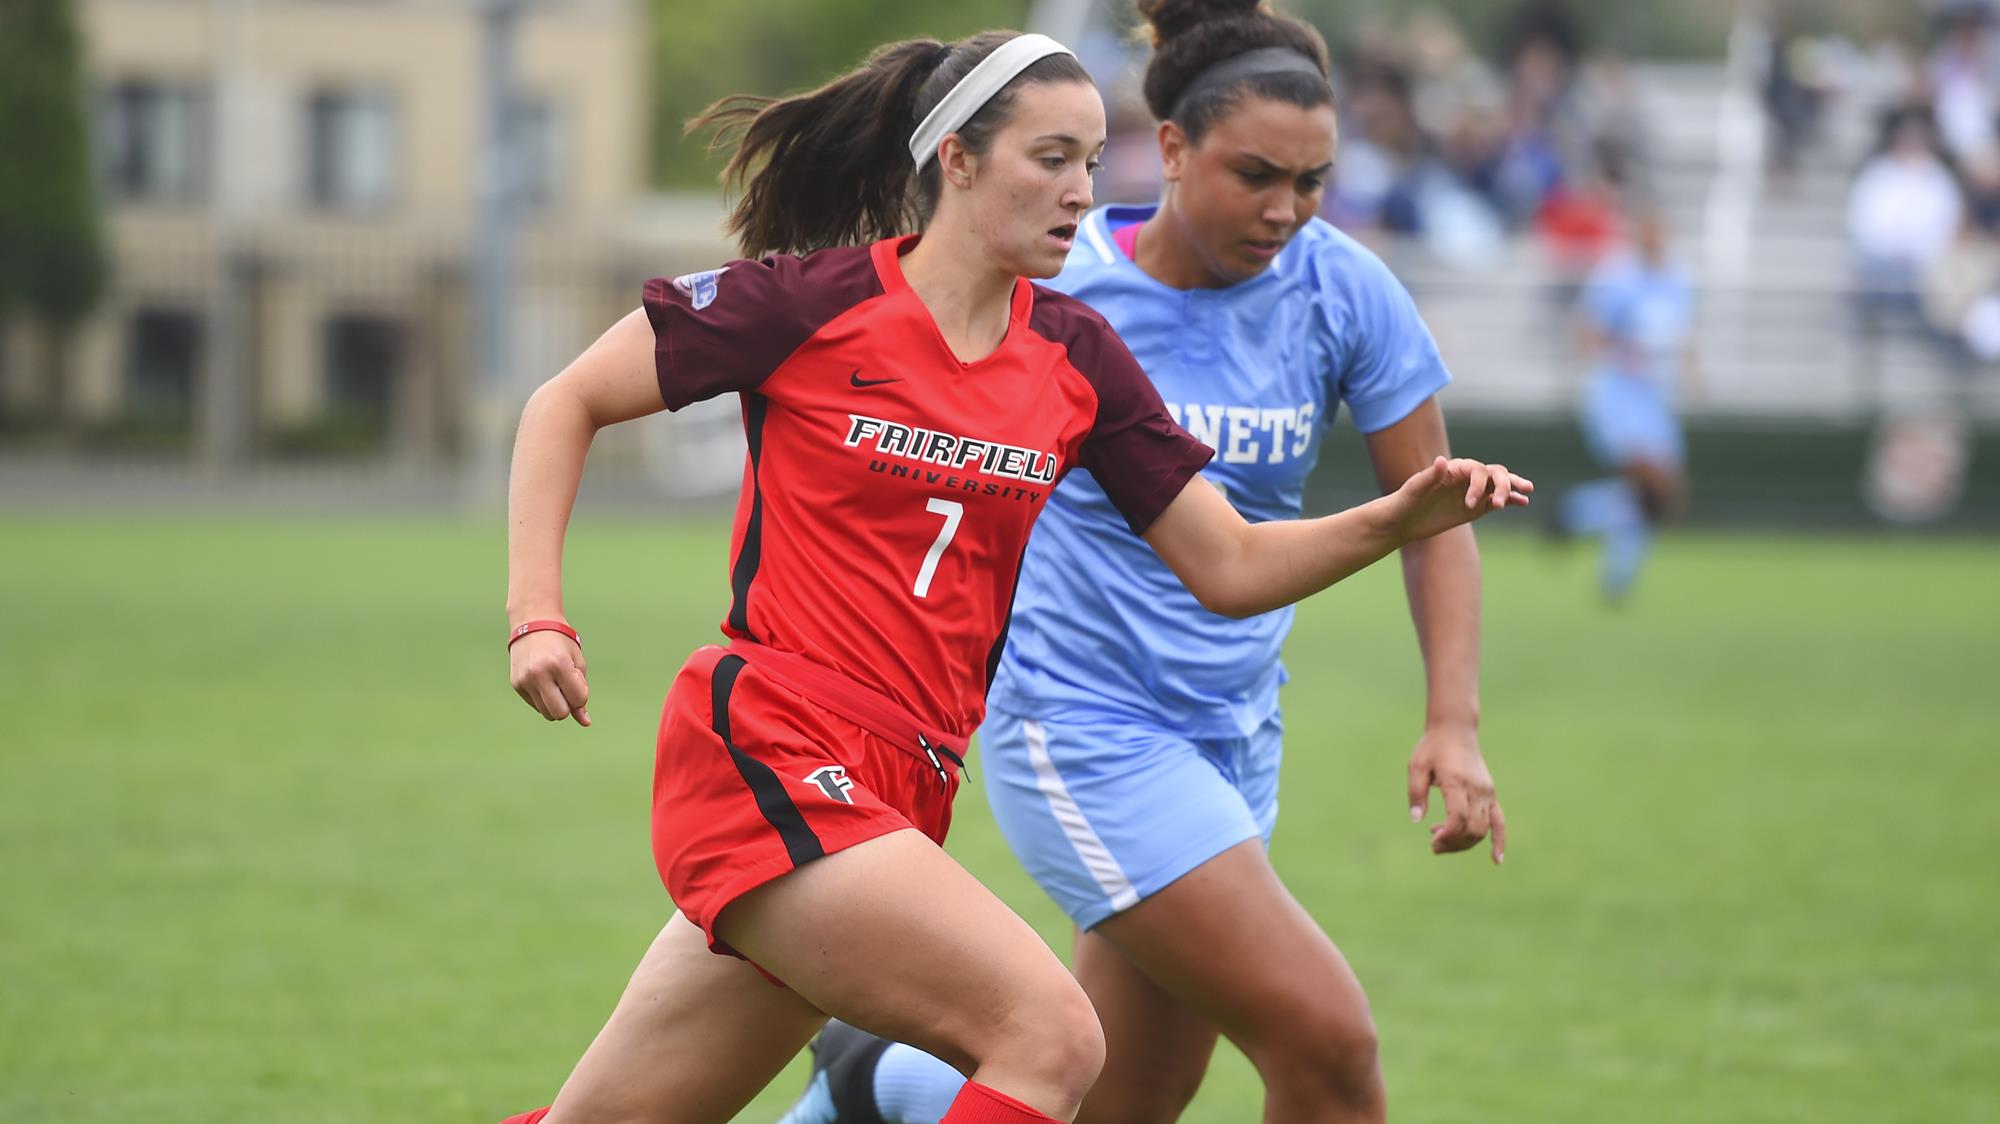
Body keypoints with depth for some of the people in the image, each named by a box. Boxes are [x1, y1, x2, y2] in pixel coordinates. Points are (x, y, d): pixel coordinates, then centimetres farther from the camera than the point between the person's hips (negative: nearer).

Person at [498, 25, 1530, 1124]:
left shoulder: (1073, 356, 9)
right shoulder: (813, 300, -7)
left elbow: (1229, 567, 11)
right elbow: (566, 403, 0)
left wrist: (1408, 513, -5)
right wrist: (537, 618, -11)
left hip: (899, 793, 6)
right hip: (767, 755, -6)